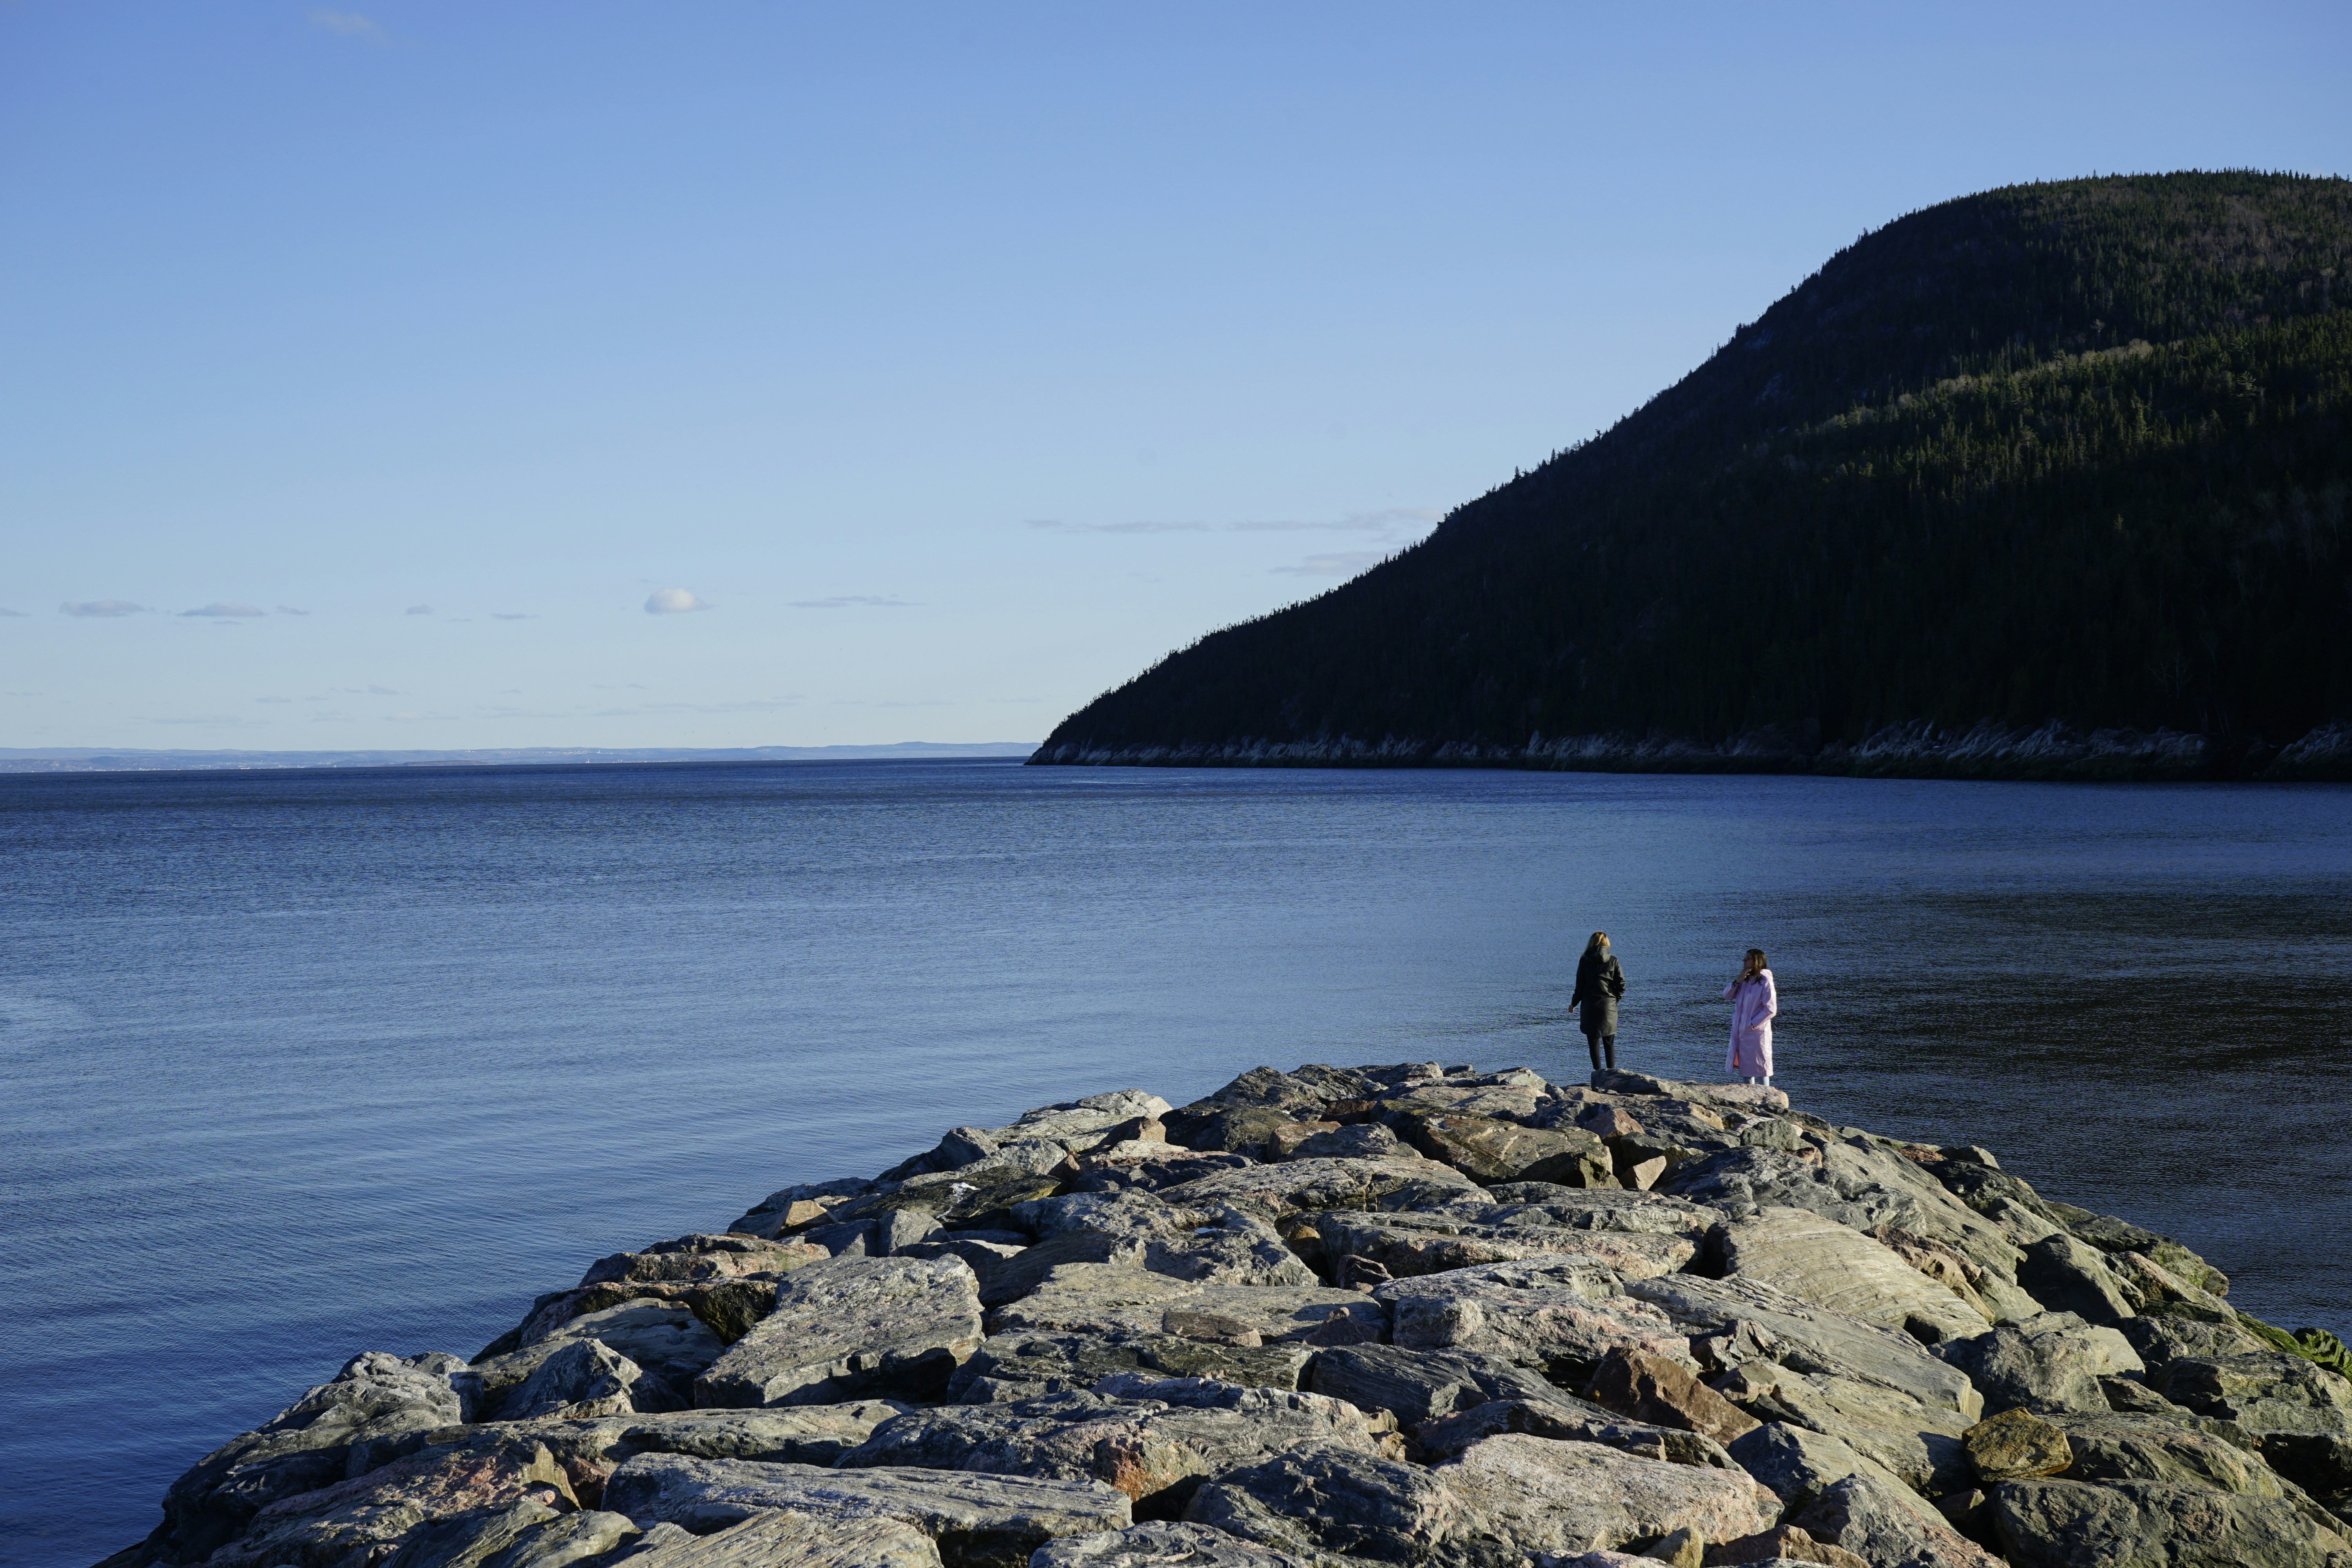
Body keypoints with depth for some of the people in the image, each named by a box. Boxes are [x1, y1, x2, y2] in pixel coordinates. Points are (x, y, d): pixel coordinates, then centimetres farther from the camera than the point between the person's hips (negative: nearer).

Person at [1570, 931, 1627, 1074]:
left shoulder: (1585, 961, -4)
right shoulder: (1613, 961, -2)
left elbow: (1580, 986, -2)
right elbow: (1621, 984, -3)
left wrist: (1574, 1003, 11)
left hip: (1590, 1006, -1)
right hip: (1609, 1006, 1)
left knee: (1593, 1041, 5)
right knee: (1609, 1042, 10)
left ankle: (1598, 1072, 1)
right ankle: (1611, 1071, 6)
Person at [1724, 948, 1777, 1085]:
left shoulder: (1765, 982, -12)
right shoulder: (1745, 980, 11)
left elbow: (1771, 1009, -16)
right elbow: (1727, 996, 6)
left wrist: (1752, 1025, -16)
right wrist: (1738, 981, -9)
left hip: (1757, 1032, -8)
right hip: (1741, 1032, 8)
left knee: (1761, 1067, -3)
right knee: (1745, 1067, 13)